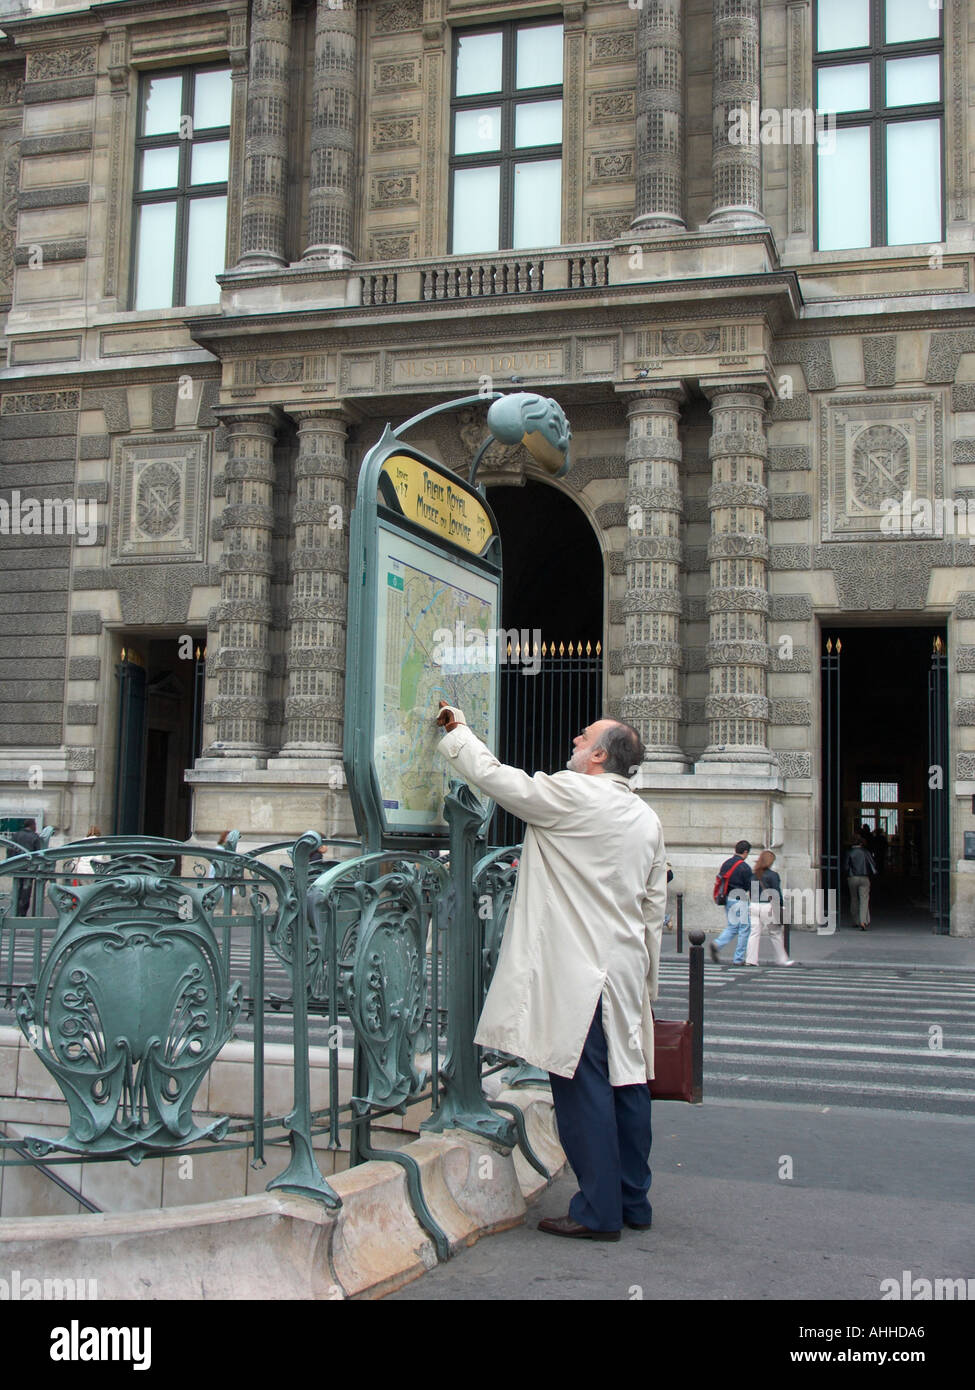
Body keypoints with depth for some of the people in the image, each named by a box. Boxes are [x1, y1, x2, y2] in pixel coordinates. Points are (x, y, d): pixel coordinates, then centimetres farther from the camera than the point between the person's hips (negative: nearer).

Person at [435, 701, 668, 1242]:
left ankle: (599, 1211, 0)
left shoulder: (571, 794, -10)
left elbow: (493, 775, -4)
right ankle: (633, 1202, 21)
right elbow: (653, 910, 16)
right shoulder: (647, 819, 13)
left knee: (582, 1084, -4)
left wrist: (457, 731, 14)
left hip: (576, 973, -8)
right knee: (625, 1080, 12)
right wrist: (646, 984, 22)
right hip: (624, 971, 8)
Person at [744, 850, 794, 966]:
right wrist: (780, 907, -4)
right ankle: (781, 959, 14)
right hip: (767, 907, -4)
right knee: (775, 934, 7)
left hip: (753, 906, 4)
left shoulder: (752, 874, 6)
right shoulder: (772, 875, -8)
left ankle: (751, 959, 0)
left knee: (754, 933, 5)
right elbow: (777, 894, -10)